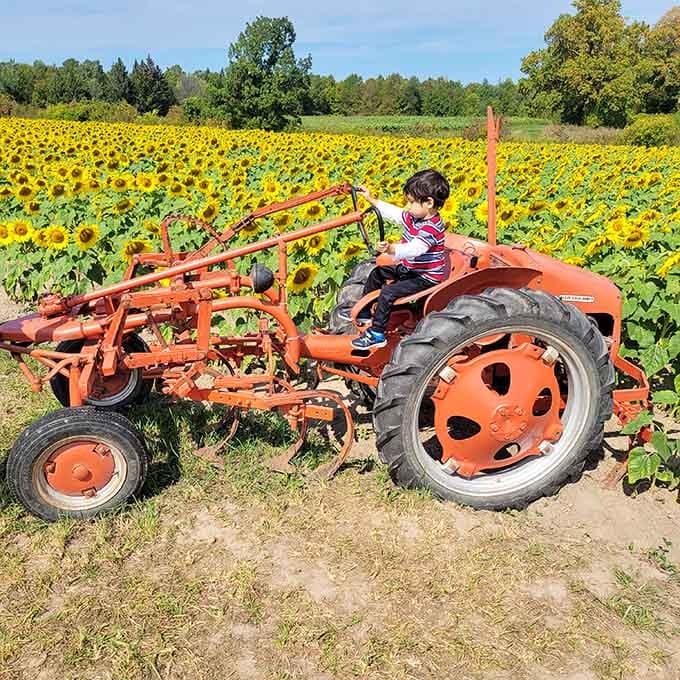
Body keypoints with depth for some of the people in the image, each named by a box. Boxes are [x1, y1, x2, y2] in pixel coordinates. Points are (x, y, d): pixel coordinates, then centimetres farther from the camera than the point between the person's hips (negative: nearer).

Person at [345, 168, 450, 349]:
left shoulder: (431, 228, -28)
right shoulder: (414, 217, 1)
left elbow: (414, 249, -43)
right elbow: (393, 213, 16)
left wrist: (391, 249, -60)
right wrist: (371, 199, 17)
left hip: (426, 277, -11)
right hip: (409, 269, 11)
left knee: (388, 292, -25)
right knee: (377, 273, 15)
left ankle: (377, 334, -16)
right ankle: (363, 313, 24)